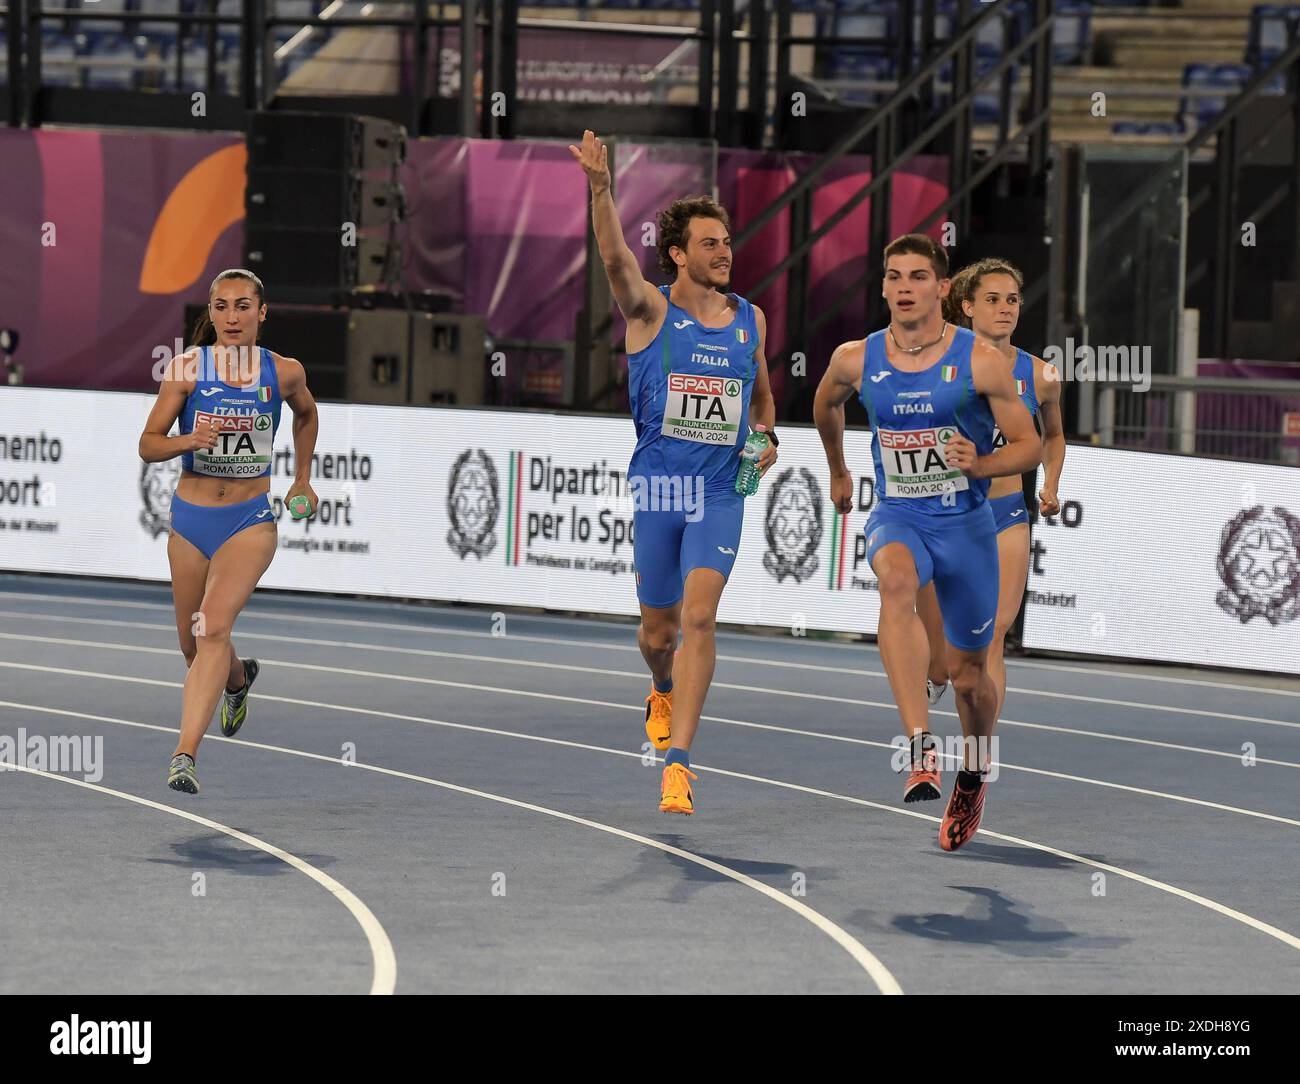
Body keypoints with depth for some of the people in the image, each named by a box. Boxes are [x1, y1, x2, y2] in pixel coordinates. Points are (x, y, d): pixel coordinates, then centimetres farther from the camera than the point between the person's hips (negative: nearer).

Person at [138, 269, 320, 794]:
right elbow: (148, 444, -5)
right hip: (190, 518, 2)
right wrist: (188, 440, -24)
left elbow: (306, 414, 21)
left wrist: (303, 479, 22)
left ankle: (185, 755, -28)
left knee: (213, 628, -23)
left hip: (250, 519, -2)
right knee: (194, 646, 15)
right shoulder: (187, 367, -6)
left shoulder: (284, 372, -2)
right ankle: (239, 678, 52)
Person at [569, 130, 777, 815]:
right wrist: (600, 187, -39)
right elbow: (615, 258, -22)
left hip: (721, 493, 1)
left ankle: (677, 762, -18)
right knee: (658, 629, 11)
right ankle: (663, 693, 47)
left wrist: (767, 436, 3)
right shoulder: (651, 310, -2)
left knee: (699, 617, -16)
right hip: (656, 487, -1)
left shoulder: (751, 320, 9)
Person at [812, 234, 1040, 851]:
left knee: (968, 672, 10)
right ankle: (921, 750, -46)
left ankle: (973, 777, 40)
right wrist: (837, 471, 31)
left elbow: (1028, 446, -4)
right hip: (897, 517, 0)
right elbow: (826, 404, 21)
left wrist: (978, 464, -22)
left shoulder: (980, 361, -10)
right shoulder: (856, 359, -3)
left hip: (966, 522, 0)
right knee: (896, 580, -36)